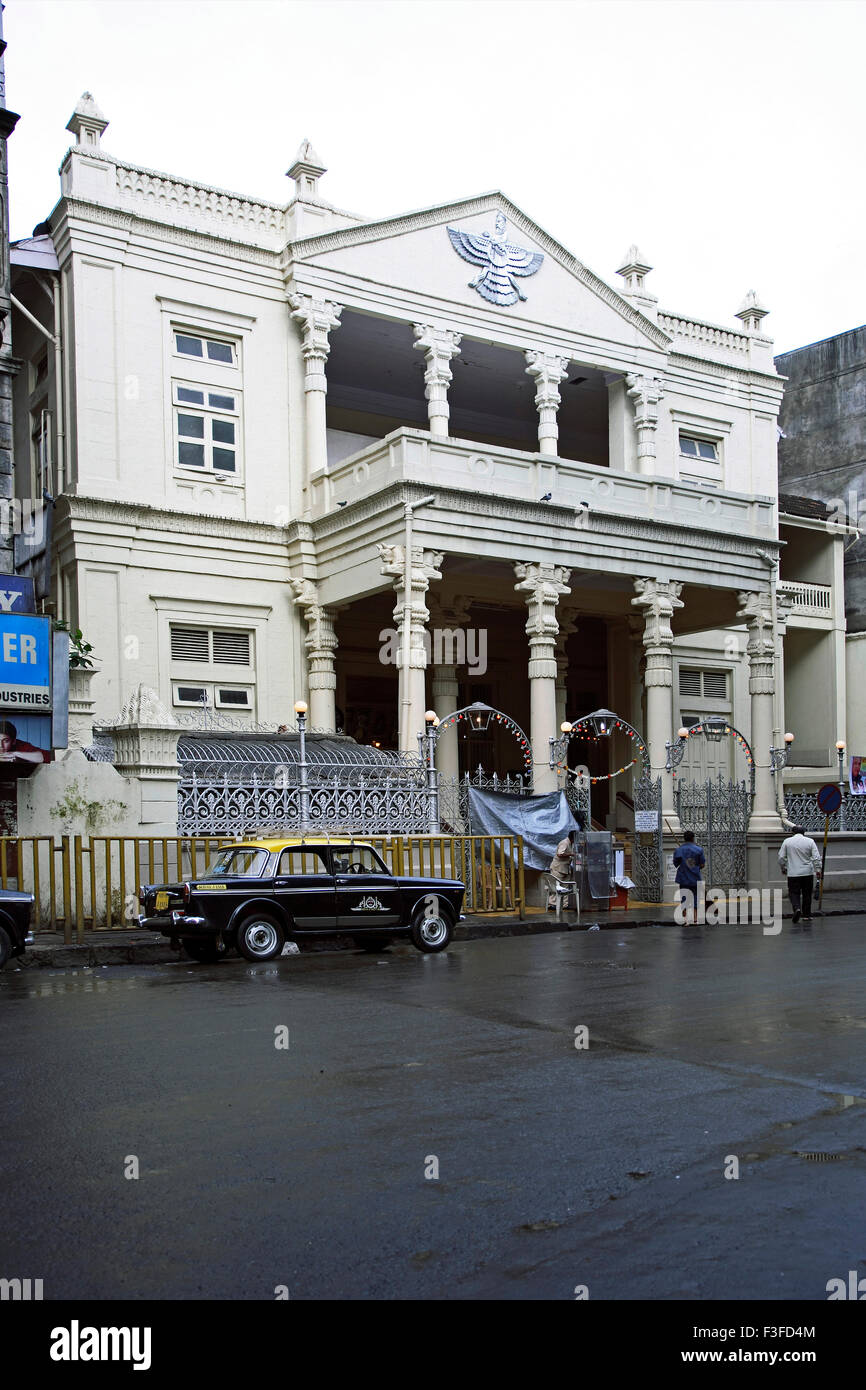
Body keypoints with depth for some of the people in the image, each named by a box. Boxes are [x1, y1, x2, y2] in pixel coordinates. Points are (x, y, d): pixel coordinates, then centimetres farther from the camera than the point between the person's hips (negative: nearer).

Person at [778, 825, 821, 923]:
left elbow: (781, 857, 2)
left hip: (793, 873, -1)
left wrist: (783, 868, 17)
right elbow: (816, 857, -4)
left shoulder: (787, 841, 0)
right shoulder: (810, 841, 0)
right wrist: (818, 869, 3)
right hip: (807, 873, 1)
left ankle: (797, 908, -22)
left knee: (794, 892, 3)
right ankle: (807, 915, 17)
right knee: (807, 894, 11)